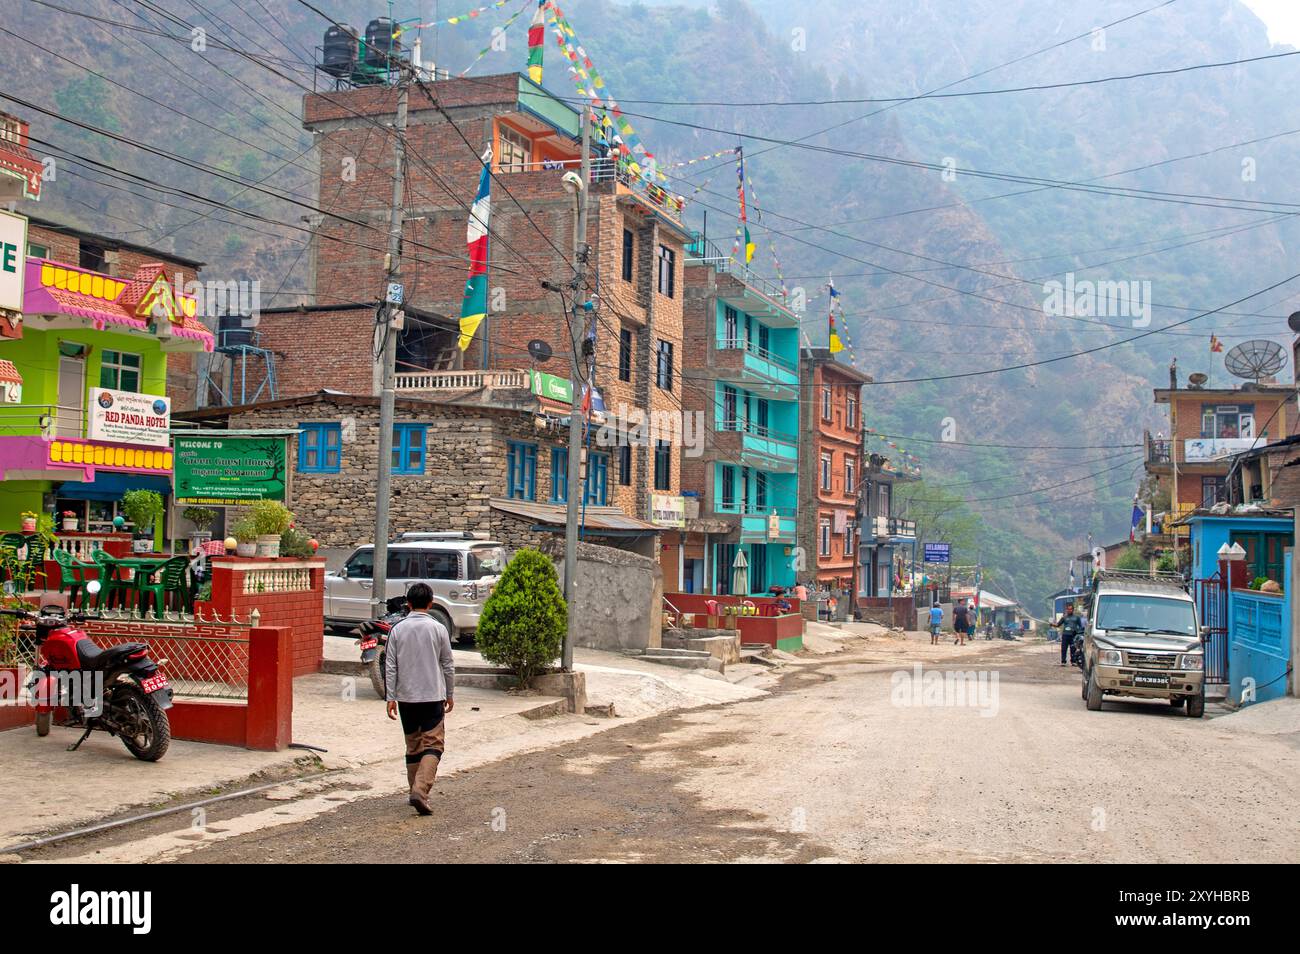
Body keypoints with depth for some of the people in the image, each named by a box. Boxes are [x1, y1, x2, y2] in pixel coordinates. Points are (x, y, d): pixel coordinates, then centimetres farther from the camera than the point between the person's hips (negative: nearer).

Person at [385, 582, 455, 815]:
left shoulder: (398, 629, 1)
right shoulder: (438, 629, -4)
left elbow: (390, 666, 0)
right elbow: (448, 665, 1)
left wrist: (391, 697, 5)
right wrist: (449, 695, 13)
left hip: (406, 697, 3)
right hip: (433, 696, -3)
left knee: (413, 746, 15)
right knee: (433, 745, -3)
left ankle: (416, 792, 19)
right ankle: (420, 790, -19)